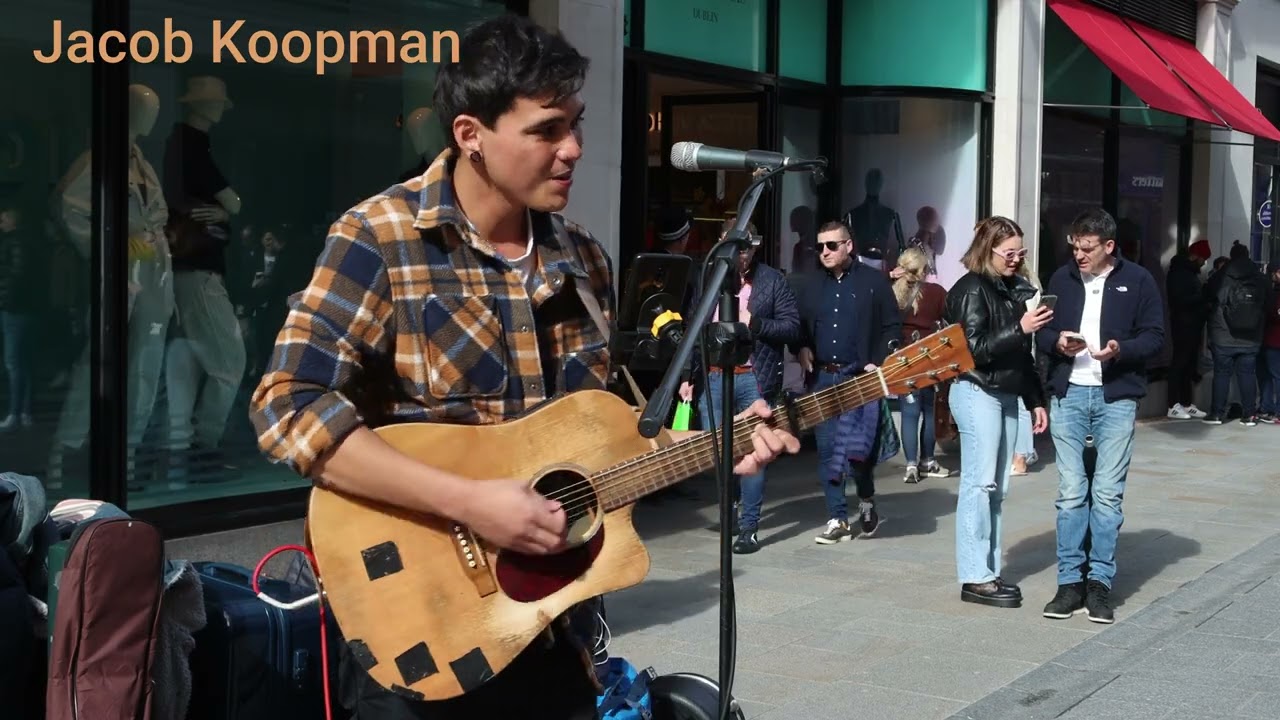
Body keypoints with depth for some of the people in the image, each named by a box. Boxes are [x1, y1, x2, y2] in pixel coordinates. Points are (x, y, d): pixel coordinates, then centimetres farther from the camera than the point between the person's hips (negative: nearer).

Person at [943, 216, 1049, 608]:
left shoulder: (1016, 289, 13)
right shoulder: (972, 290, -8)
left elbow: (1023, 354, 18)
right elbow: (974, 349, -14)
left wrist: (1035, 399, 17)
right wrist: (1020, 329, -20)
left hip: (1007, 395, 8)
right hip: (977, 392, -7)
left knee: (997, 488, 8)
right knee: (980, 484, -8)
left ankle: (990, 571, 12)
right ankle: (975, 578, -7)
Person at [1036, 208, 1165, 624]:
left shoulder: (1137, 281, 1)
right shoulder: (1062, 278, 9)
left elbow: (1155, 338, 0)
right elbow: (1042, 332, 13)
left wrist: (1121, 349, -18)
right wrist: (1057, 341, -9)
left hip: (1116, 398, -2)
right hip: (1068, 394, 2)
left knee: (1107, 493, -1)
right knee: (1070, 492, 3)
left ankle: (1100, 583, 7)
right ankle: (1070, 581, 9)